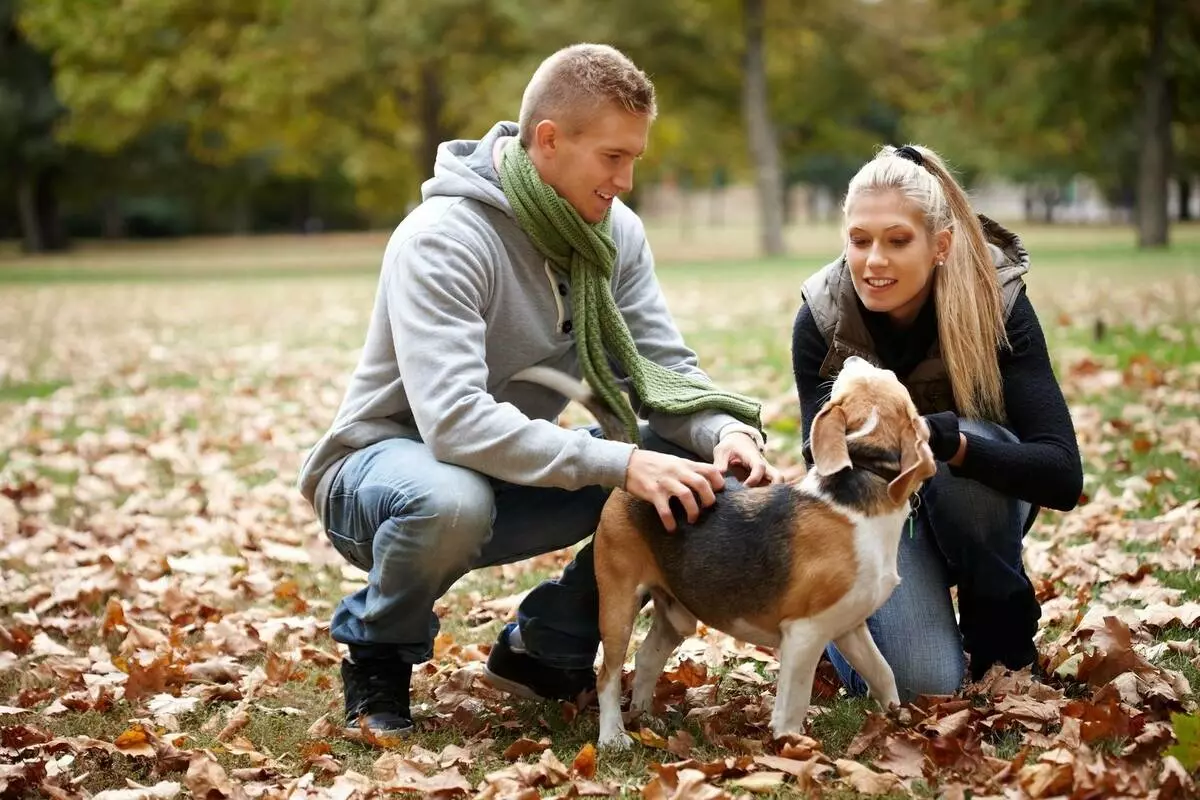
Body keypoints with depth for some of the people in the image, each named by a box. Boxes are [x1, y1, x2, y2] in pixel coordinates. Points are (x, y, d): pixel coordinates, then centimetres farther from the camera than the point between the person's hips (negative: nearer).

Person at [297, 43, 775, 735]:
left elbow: (664, 371, -5)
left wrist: (725, 428, -28)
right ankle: (377, 656, -8)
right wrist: (618, 463, -42)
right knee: (452, 499, -42)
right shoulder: (443, 238, -26)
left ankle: (551, 646, 5)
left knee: (701, 463, -13)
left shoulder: (616, 233, -5)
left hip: (517, 468, 6)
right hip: (384, 462, -6)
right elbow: (455, 420, -36)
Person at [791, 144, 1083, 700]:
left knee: (968, 449, -36)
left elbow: (1063, 475, -31)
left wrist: (945, 439, -49)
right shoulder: (822, 317, -20)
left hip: (976, 507, 0)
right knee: (919, 684, -24)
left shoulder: (997, 300, -24)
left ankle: (1001, 630, -10)